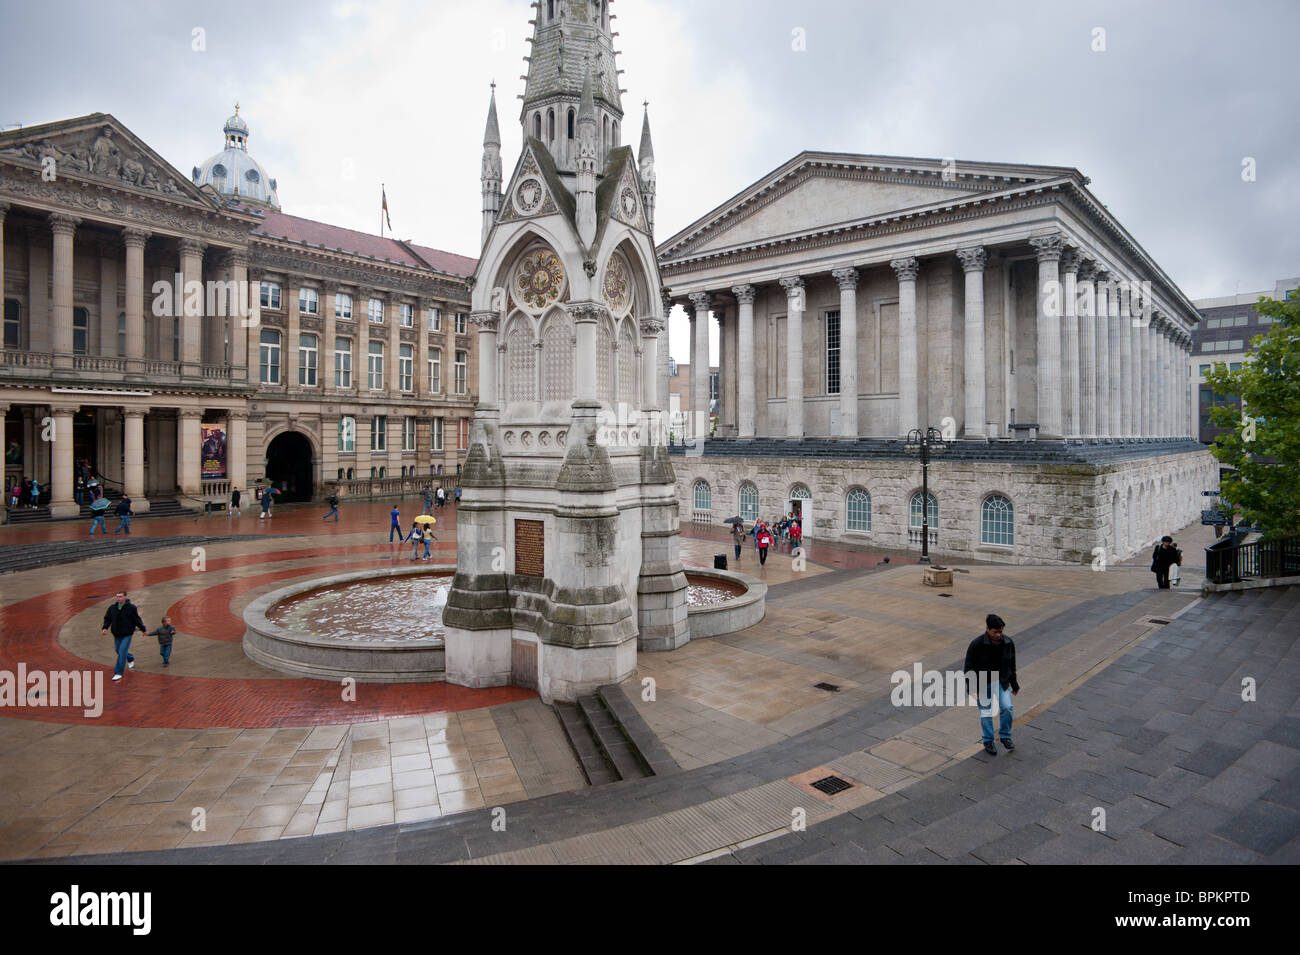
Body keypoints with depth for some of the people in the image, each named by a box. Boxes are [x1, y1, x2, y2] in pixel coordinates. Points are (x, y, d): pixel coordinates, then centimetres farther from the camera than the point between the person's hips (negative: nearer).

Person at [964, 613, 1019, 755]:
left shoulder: (1008, 643, -10)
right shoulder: (976, 644, -22)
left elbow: (1011, 665, 6)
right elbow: (969, 667, -14)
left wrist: (1014, 684, 12)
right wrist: (972, 689, -15)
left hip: (1002, 681, 3)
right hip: (983, 683, -3)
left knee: (1006, 707, -7)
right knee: (986, 713, 5)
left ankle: (1005, 736, 18)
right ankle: (988, 741, 25)